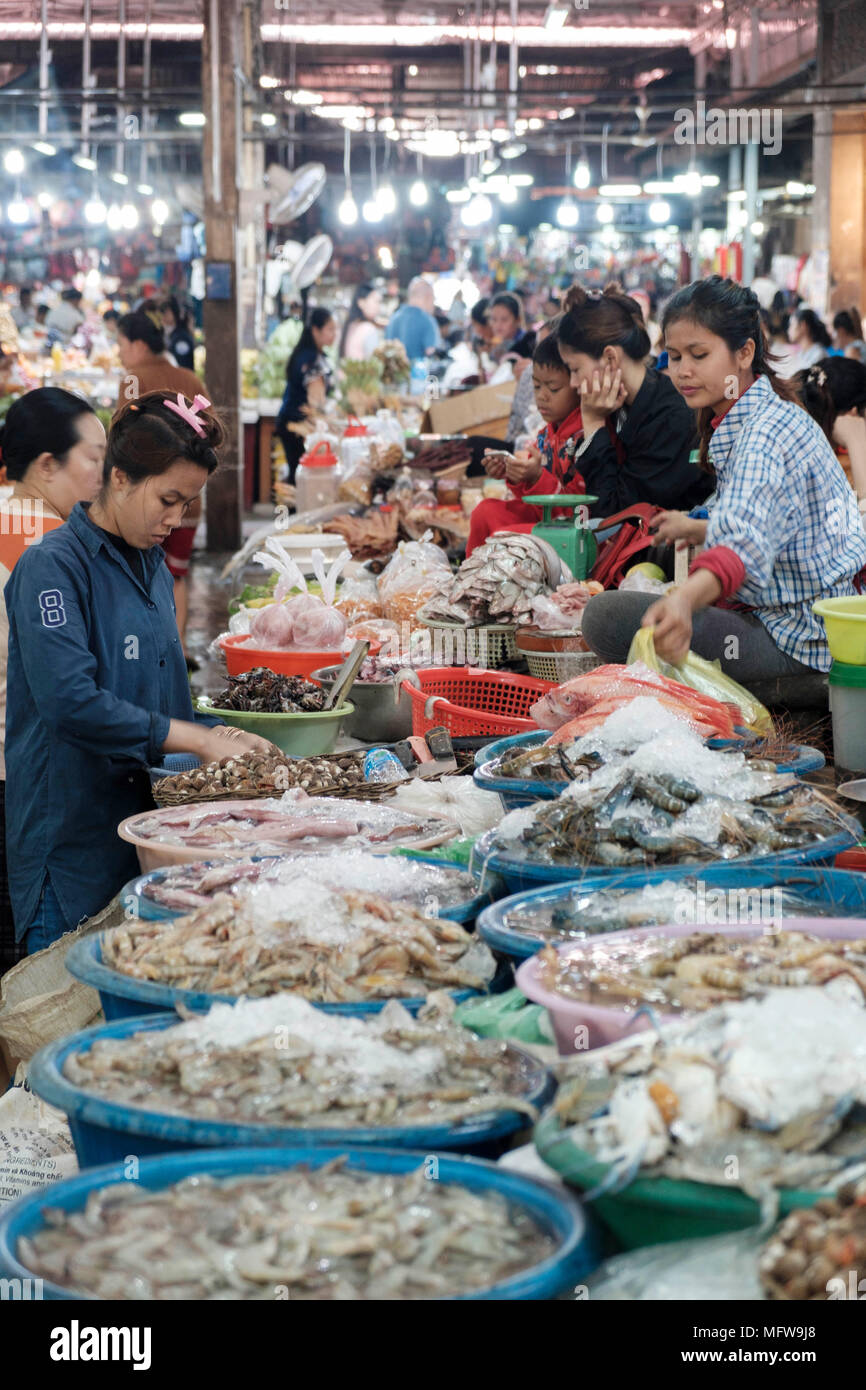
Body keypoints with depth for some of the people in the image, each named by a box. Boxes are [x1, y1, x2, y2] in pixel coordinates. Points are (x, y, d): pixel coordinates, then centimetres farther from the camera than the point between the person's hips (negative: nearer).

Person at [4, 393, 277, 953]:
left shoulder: (153, 566, 13)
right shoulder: (51, 566, -13)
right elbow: (70, 702, -25)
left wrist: (217, 735, 1)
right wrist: (196, 738, -21)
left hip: (144, 818, 8)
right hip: (71, 838, -7)